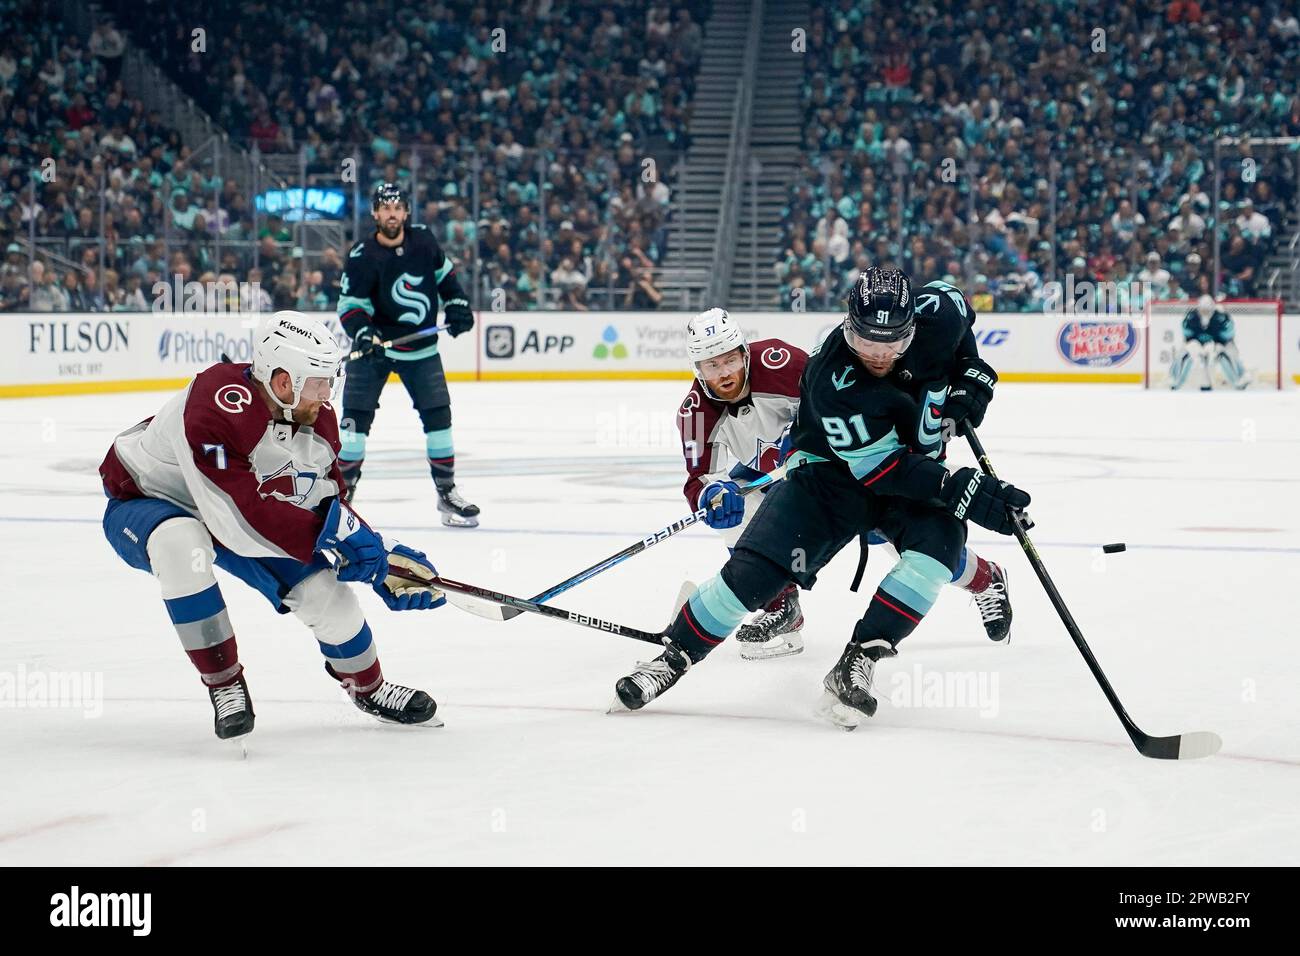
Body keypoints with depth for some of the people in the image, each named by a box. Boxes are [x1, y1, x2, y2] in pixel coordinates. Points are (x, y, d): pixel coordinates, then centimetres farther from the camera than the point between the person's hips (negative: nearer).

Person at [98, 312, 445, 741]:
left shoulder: (317, 419, -13)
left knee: (322, 588, -5)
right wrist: (327, 533, -37)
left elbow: (326, 504, -3)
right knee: (182, 544, -40)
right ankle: (224, 685, -22)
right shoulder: (215, 410, -39)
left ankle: (367, 687, 26)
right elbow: (238, 517, -41)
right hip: (144, 502, -6)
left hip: (247, 509, 6)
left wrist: (381, 560, -14)